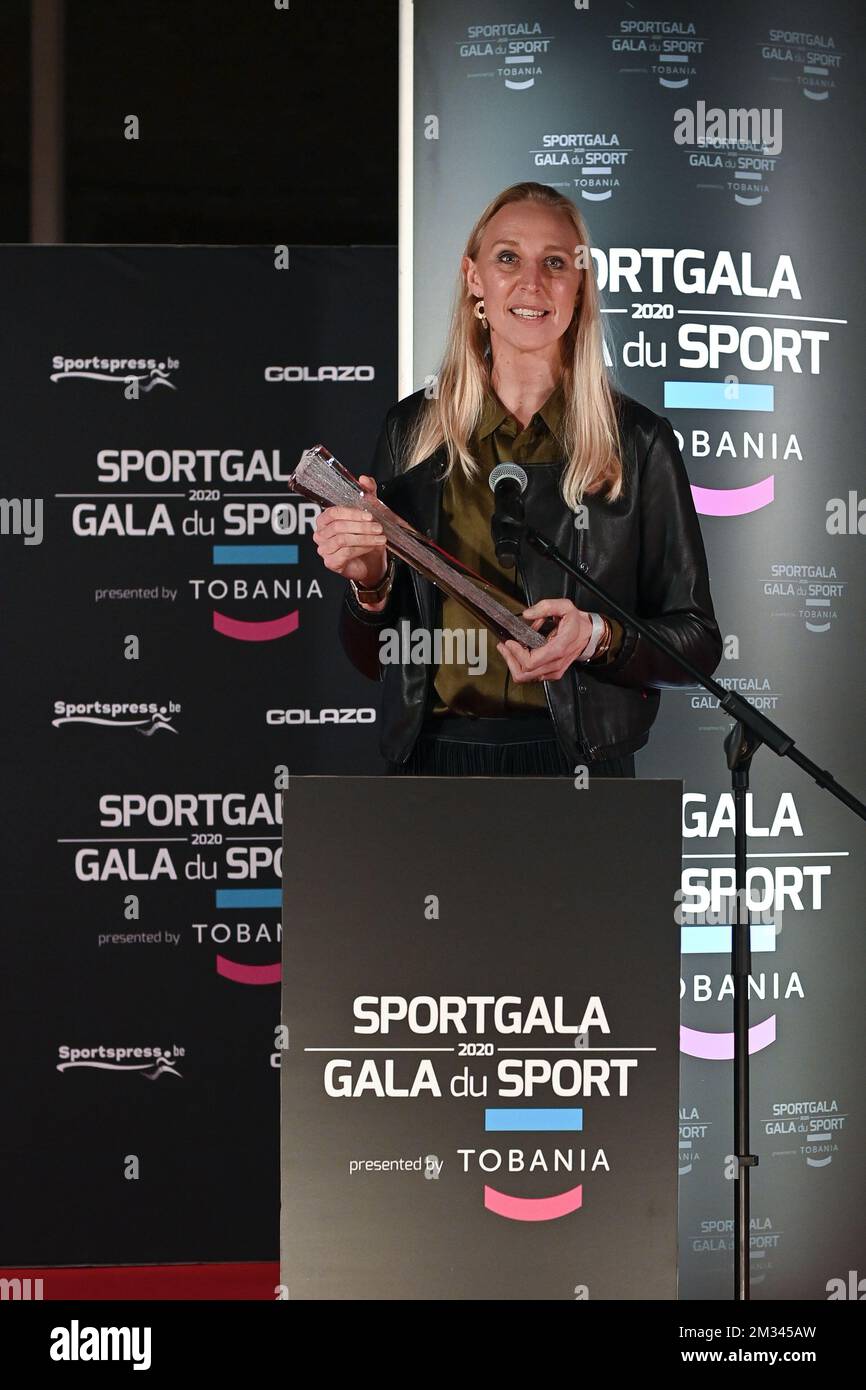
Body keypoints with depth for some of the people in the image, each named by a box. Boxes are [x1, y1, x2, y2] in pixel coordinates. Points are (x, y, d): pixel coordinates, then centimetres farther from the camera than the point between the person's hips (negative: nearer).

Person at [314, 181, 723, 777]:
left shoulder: (638, 440, -2)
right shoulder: (412, 428, 5)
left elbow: (698, 640, 1)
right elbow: (373, 657, 9)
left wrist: (597, 638, -17)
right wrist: (370, 580, -11)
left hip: (575, 762, -2)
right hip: (433, 756, 2)